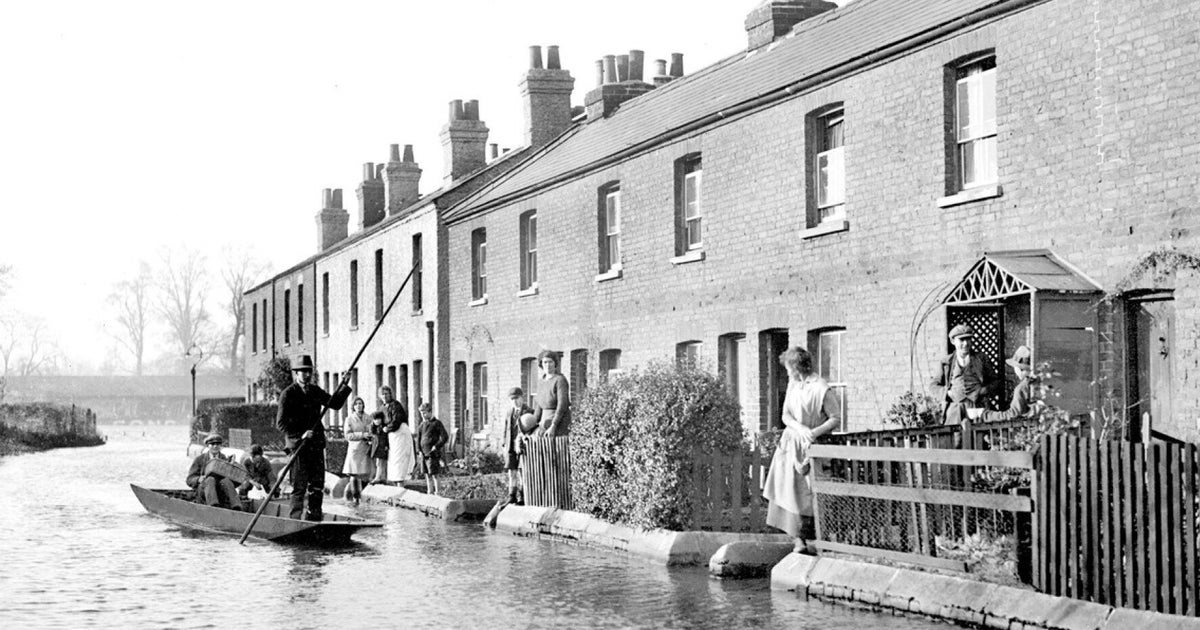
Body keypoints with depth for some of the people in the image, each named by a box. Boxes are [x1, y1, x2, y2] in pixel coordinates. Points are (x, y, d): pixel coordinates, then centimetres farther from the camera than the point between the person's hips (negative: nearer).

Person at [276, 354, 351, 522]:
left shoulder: (315, 391, 14)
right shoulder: (288, 394, -5)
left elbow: (335, 404, 19)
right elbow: (281, 423, -10)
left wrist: (345, 387, 6)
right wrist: (301, 435, -21)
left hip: (316, 444, 6)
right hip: (298, 445, -6)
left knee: (317, 485, 7)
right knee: (300, 486, -6)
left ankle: (313, 517, 14)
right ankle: (296, 519, -1)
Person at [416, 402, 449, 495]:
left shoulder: (436, 423, -6)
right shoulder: (423, 424, 15)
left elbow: (445, 437, -10)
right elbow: (419, 436, 24)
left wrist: (436, 446, -15)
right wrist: (419, 450, 11)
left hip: (432, 454, -7)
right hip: (424, 454, 7)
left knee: (434, 475, -7)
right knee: (427, 475, 10)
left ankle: (437, 493, -5)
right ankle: (429, 493, 15)